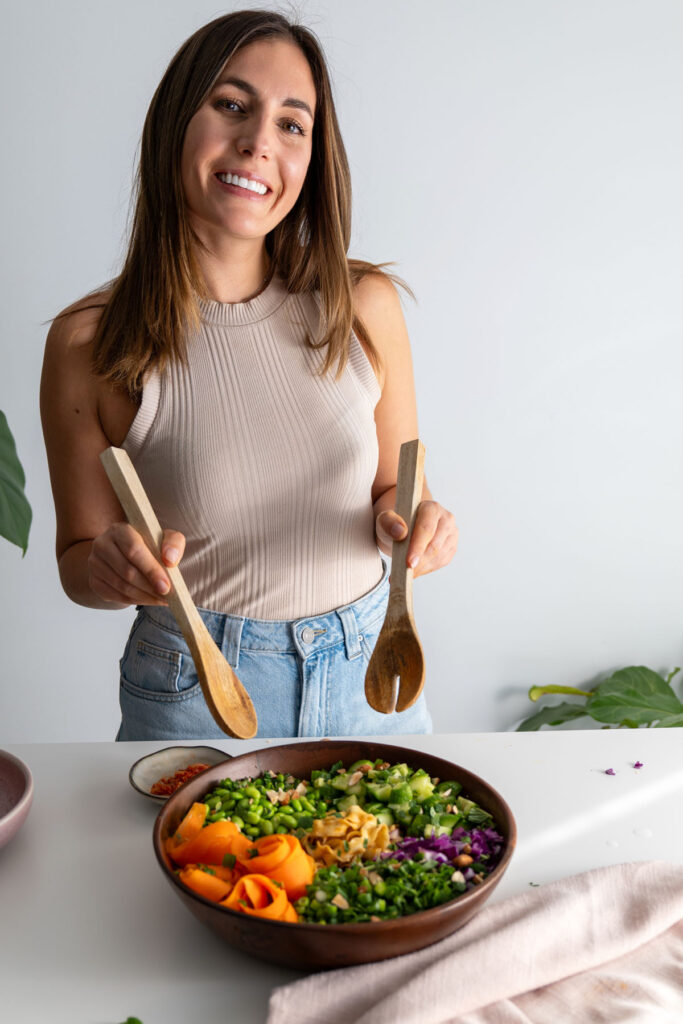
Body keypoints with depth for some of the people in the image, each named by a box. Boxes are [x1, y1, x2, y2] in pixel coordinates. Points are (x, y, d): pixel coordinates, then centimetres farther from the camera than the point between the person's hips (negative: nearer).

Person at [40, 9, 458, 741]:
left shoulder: (365, 305, -7)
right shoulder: (88, 343, -13)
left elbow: (392, 486, 5)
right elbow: (77, 560, -3)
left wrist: (412, 521, -16)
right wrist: (108, 569, -24)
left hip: (367, 672, 3)